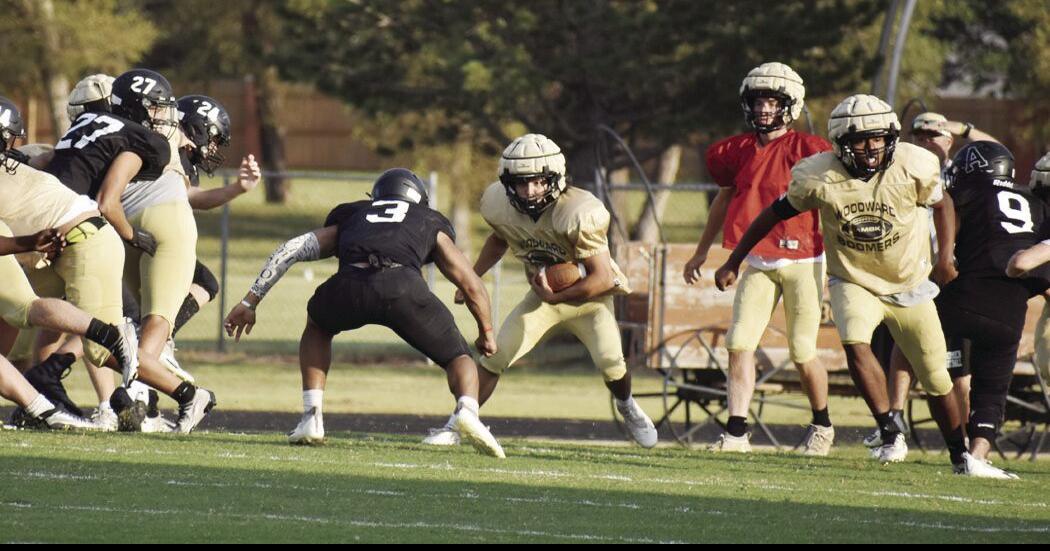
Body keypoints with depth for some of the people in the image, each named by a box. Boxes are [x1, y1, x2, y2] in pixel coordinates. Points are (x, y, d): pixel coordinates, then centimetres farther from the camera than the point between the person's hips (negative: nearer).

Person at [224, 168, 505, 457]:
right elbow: (472, 286, 34)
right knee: (458, 357, 18)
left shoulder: (350, 220, 38)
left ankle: (311, 419, 22)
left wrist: (249, 303, 31)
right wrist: (486, 332, 51)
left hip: (350, 286, 1)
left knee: (318, 329, 36)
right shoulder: (431, 225, 35)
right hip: (404, 284, -1)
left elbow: (289, 250, 29)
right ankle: (467, 409, -15)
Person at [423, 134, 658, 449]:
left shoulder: (580, 213, -34)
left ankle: (628, 408, 16)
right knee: (495, 357, -12)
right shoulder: (499, 206, -17)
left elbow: (602, 279, -29)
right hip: (543, 294, 3)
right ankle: (455, 426, -2)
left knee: (610, 361, -18)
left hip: (589, 294, -3)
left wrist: (556, 297, -32)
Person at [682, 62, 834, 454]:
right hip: (758, 263, 4)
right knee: (740, 344, -8)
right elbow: (725, 198, 21)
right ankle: (736, 433, -6)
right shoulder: (737, 152, 5)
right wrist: (702, 251, 26)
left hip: (802, 262, -4)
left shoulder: (807, 150, -10)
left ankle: (822, 425, 24)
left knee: (803, 355, 0)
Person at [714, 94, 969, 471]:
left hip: (910, 285, 1)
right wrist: (733, 263, 1)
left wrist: (945, 257, -6)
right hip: (853, 282, -1)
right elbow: (775, 214, -3)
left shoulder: (913, 168, -19)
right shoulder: (820, 177, -18)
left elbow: (941, 203, 3)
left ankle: (960, 453, 25)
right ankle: (891, 435, -17)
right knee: (856, 344, -29)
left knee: (936, 378, 5)